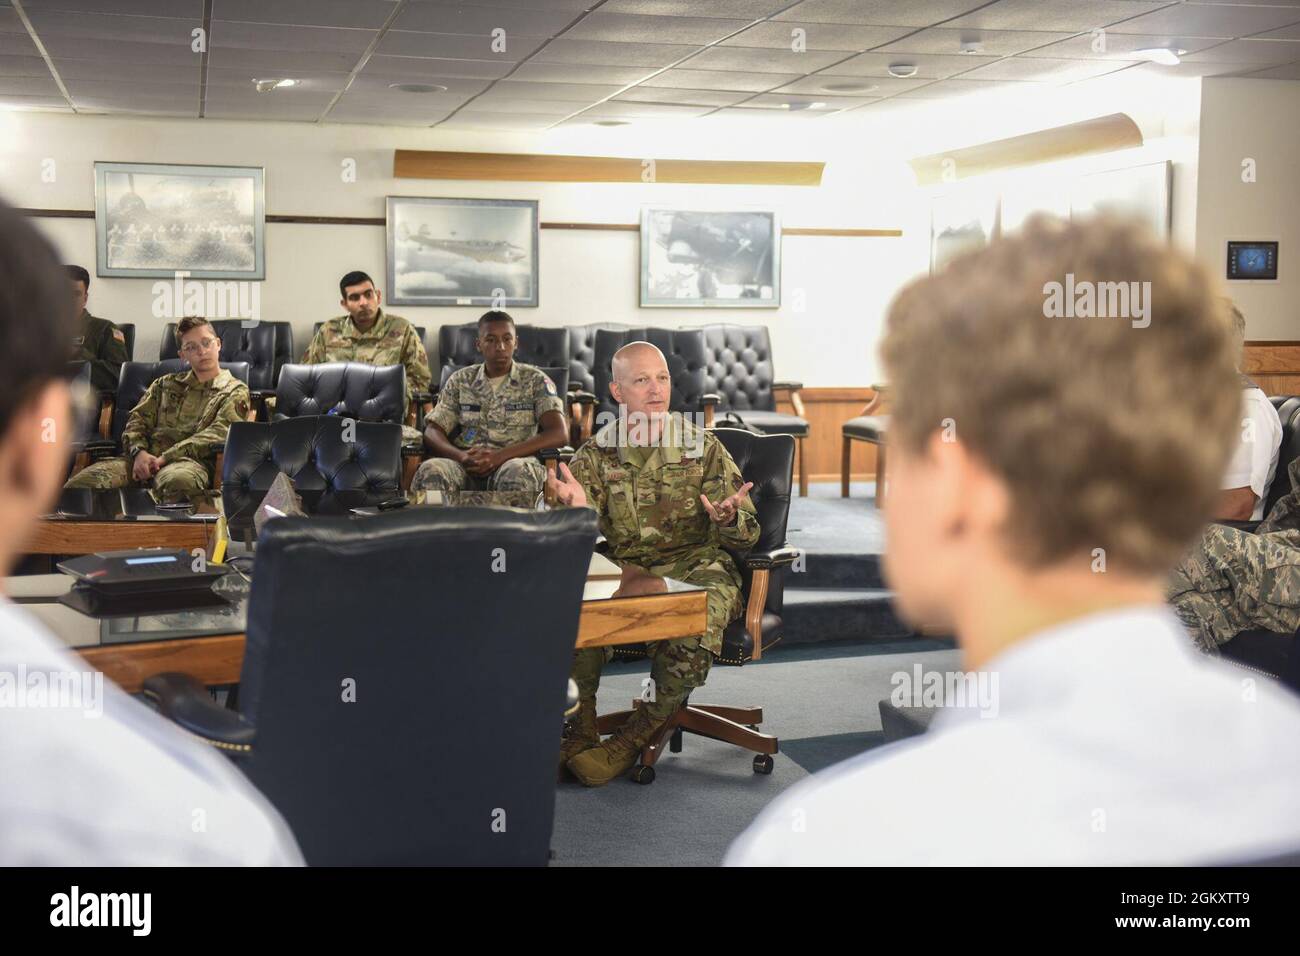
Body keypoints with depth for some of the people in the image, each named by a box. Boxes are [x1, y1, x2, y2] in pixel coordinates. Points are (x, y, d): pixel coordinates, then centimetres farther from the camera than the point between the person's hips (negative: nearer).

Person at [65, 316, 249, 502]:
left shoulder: (235, 391, 15)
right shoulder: (165, 384, 29)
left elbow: (217, 434, -2)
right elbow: (137, 420, 18)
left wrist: (164, 458, -12)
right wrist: (139, 452, -7)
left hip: (189, 460, -4)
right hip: (146, 456, 4)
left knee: (178, 480, -45)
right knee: (82, 482, -28)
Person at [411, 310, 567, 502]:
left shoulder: (535, 380, 10)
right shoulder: (460, 380, 18)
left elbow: (559, 434, -5)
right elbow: (433, 431, 11)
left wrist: (500, 456, -16)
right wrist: (460, 456, -14)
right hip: (466, 468, 2)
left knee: (518, 472, -40)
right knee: (431, 470, -34)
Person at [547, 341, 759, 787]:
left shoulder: (702, 447, 4)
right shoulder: (596, 455, 7)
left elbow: (747, 535, 3)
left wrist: (726, 518, -22)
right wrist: (578, 511, -25)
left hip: (696, 568, -1)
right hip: (623, 570, 2)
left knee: (693, 631, -35)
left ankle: (633, 738, -15)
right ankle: (580, 732, -12)